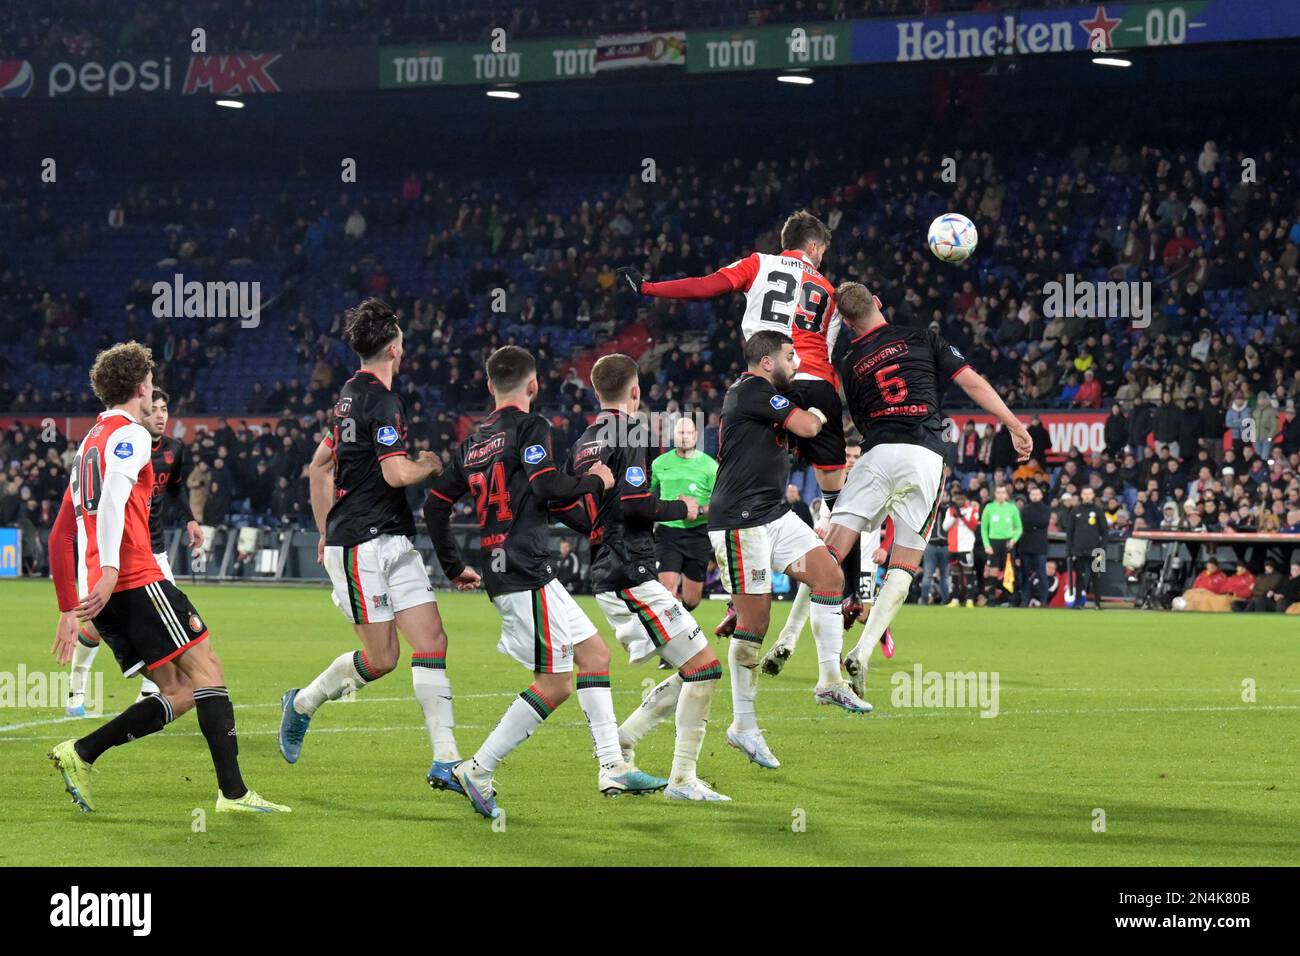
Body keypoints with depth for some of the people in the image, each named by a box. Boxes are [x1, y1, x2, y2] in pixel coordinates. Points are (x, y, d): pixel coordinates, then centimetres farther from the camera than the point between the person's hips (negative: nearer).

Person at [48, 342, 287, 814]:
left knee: (182, 692, 6)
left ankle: (80, 754, -4)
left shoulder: (90, 440, 24)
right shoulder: (130, 434, -5)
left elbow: (83, 510, 27)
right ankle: (232, 791, -15)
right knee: (206, 670, -7)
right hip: (137, 580, -9)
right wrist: (110, 570, -27)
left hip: (102, 590, 9)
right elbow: (112, 500, -19)